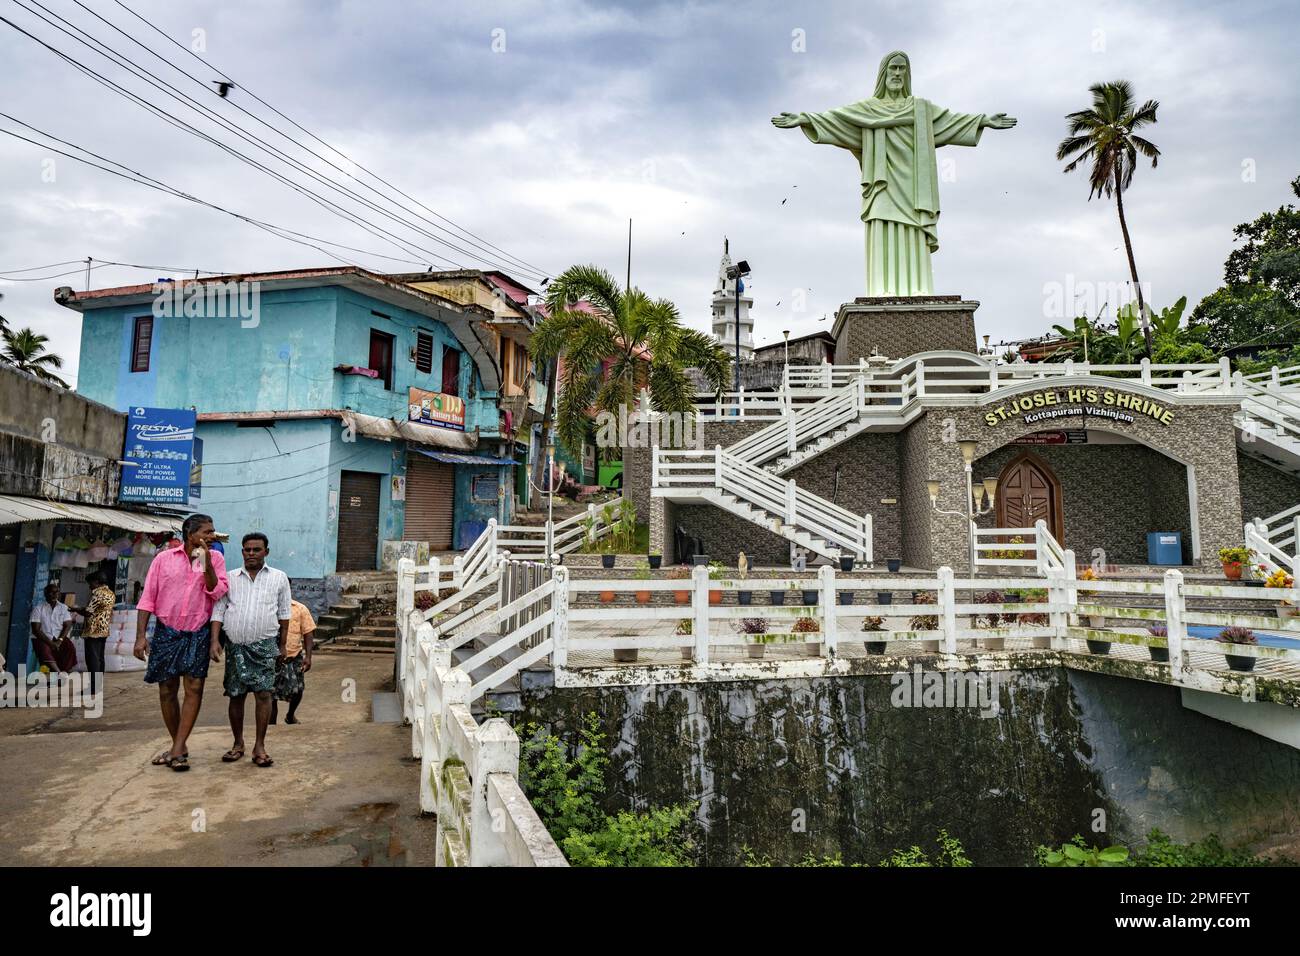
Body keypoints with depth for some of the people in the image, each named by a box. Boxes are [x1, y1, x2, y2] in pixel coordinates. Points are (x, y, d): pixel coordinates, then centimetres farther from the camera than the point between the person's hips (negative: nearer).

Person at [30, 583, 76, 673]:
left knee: (70, 649, -27)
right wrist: (50, 643, -18)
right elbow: (36, 630, -7)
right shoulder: (38, 608, -1)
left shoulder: (64, 608, 7)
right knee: (45, 651, -34)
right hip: (42, 638, -2)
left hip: (59, 638, 2)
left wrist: (59, 640, -16)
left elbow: (67, 626, 0)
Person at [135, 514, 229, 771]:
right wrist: (140, 636, -5)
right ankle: (179, 746, 24)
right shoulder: (164, 558, 0)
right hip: (166, 632, 1)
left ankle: (177, 749, -1)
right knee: (167, 691, 8)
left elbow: (217, 593, -10)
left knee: (194, 688, -7)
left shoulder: (215, 559, 1)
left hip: (198, 634, -1)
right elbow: (147, 598, 1)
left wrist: (206, 564, -17)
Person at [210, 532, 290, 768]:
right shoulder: (229, 578, 9)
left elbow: (284, 614, 10)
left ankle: (260, 746, 1)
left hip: (264, 644, -2)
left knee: (263, 693, -8)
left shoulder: (279, 578, 7)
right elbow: (218, 610, 6)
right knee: (236, 696, 6)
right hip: (235, 644, 2)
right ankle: (238, 743, 21)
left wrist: (282, 645, 8)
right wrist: (215, 640, -6)